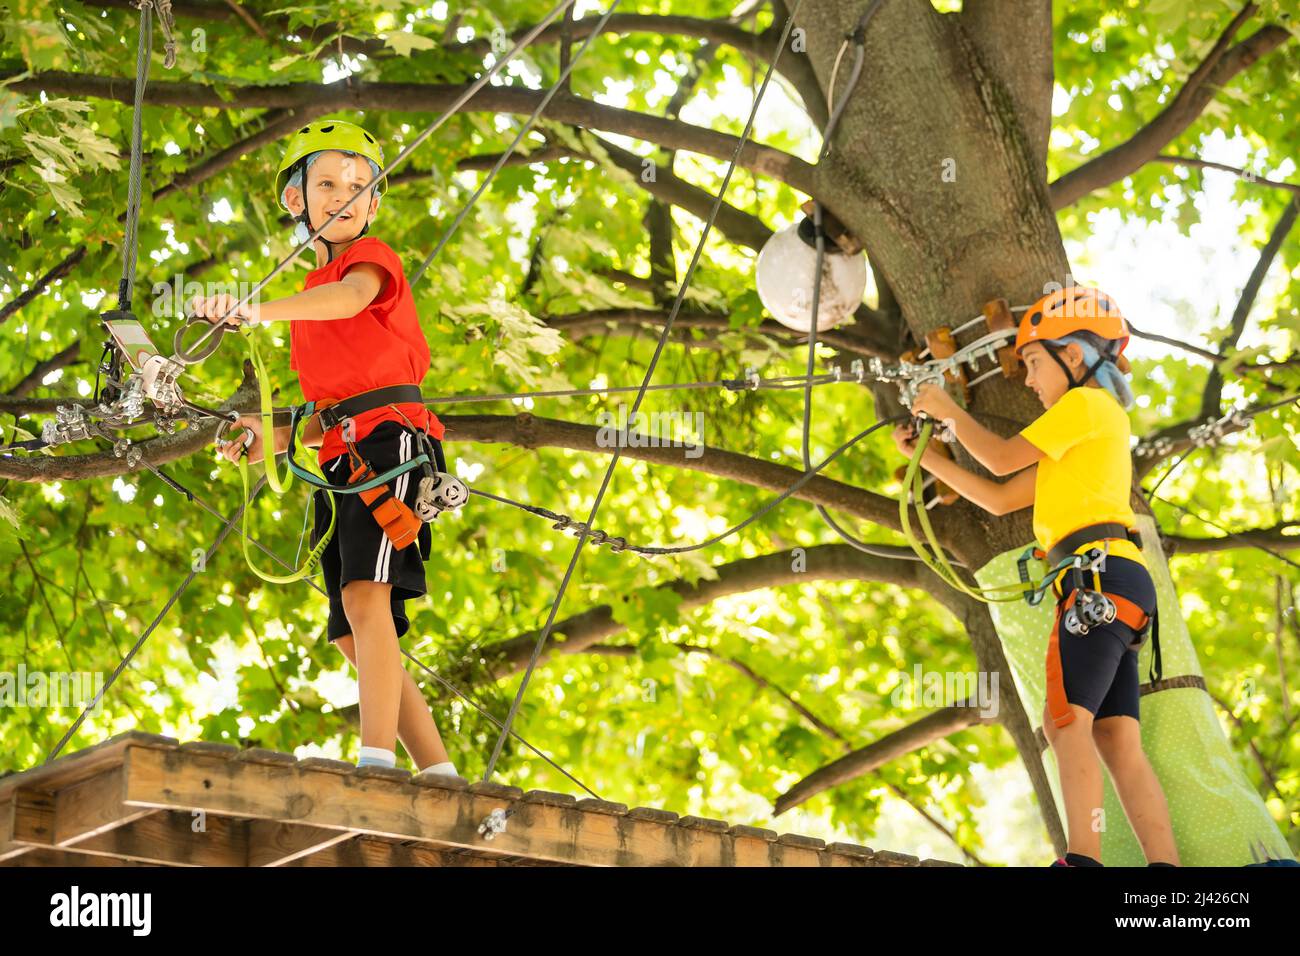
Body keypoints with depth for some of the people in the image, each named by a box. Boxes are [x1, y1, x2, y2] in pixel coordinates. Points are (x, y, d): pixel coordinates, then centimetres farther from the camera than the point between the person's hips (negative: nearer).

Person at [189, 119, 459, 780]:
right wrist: (277, 437, 8)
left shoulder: (372, 256, 5)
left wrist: (258, 311, -37)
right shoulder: (309, 296, 27)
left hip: (391, 438, -8)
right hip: (340, 462, 8)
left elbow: (352, 297, -22)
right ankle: (441, 776, 4)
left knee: (365, 598, -26)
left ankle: (377, 760, -35)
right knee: (356, 640, 3)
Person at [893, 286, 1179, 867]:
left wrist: (948, 410, 13)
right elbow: (1000, 498, 29)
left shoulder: (1088, 403, 3)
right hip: (1114, 586, 9)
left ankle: (1083, 860, -28)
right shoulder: (1086, 429, 31)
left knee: (1066, 721, -17)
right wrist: (925, 456, 27)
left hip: (1103, 573, -9)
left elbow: (1001, 457, -2)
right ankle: (1165, 866, -11)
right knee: (1117, 740, -1)